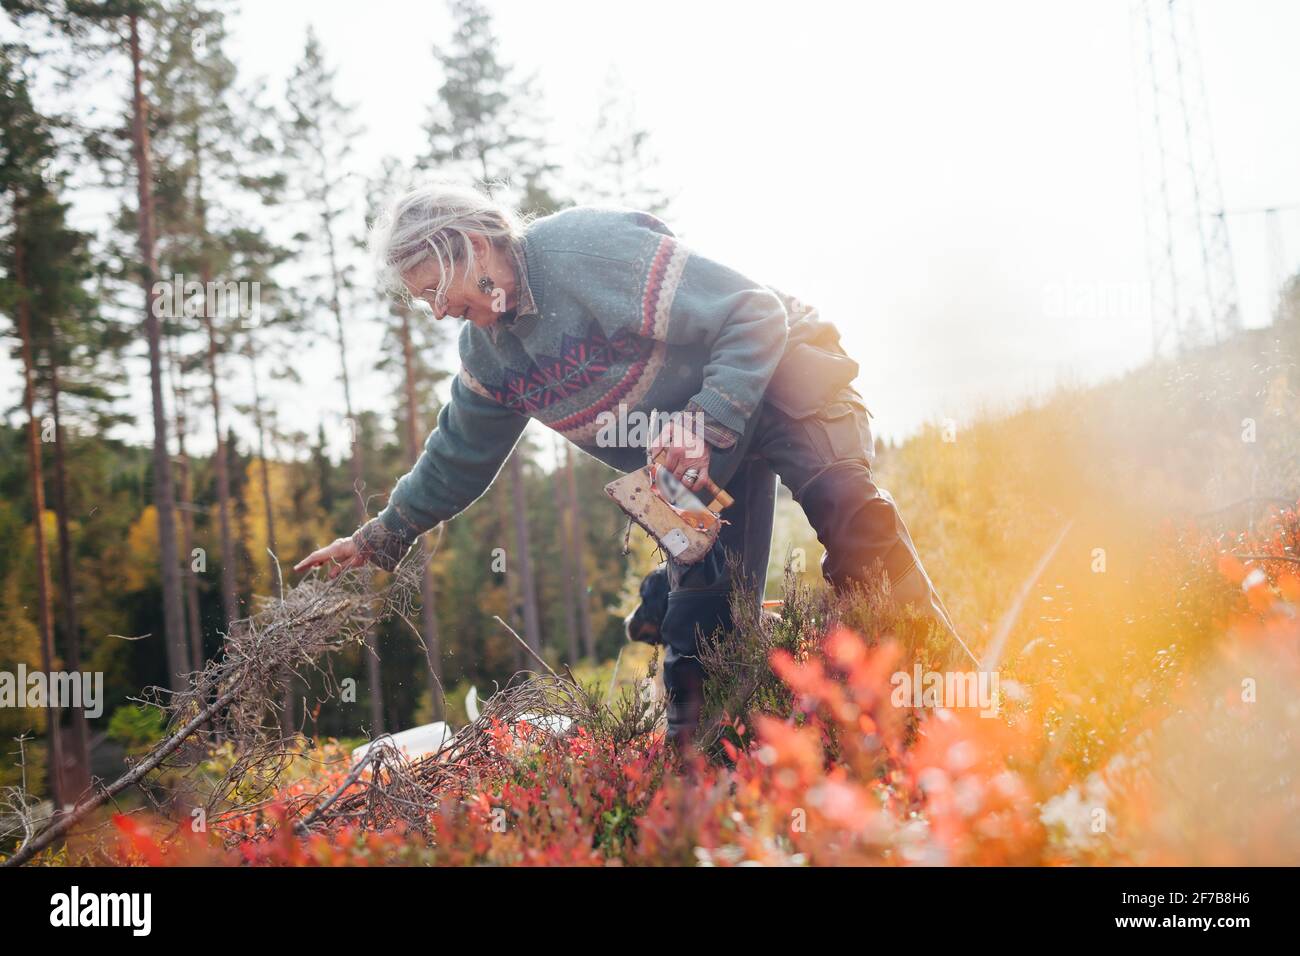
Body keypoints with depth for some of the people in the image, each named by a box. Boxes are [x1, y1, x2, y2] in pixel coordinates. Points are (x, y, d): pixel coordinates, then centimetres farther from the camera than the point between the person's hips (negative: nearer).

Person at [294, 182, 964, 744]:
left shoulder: (592, 246, -25)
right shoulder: (487, 352, 1)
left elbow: (755, 315, -26)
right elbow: (459, 456, 18)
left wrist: (708, 422, -35)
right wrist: (380, 539, 20)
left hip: (773, 382, -7)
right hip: (697, 467, 7)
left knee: (852, 526, -28)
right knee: (699, 610, -3)